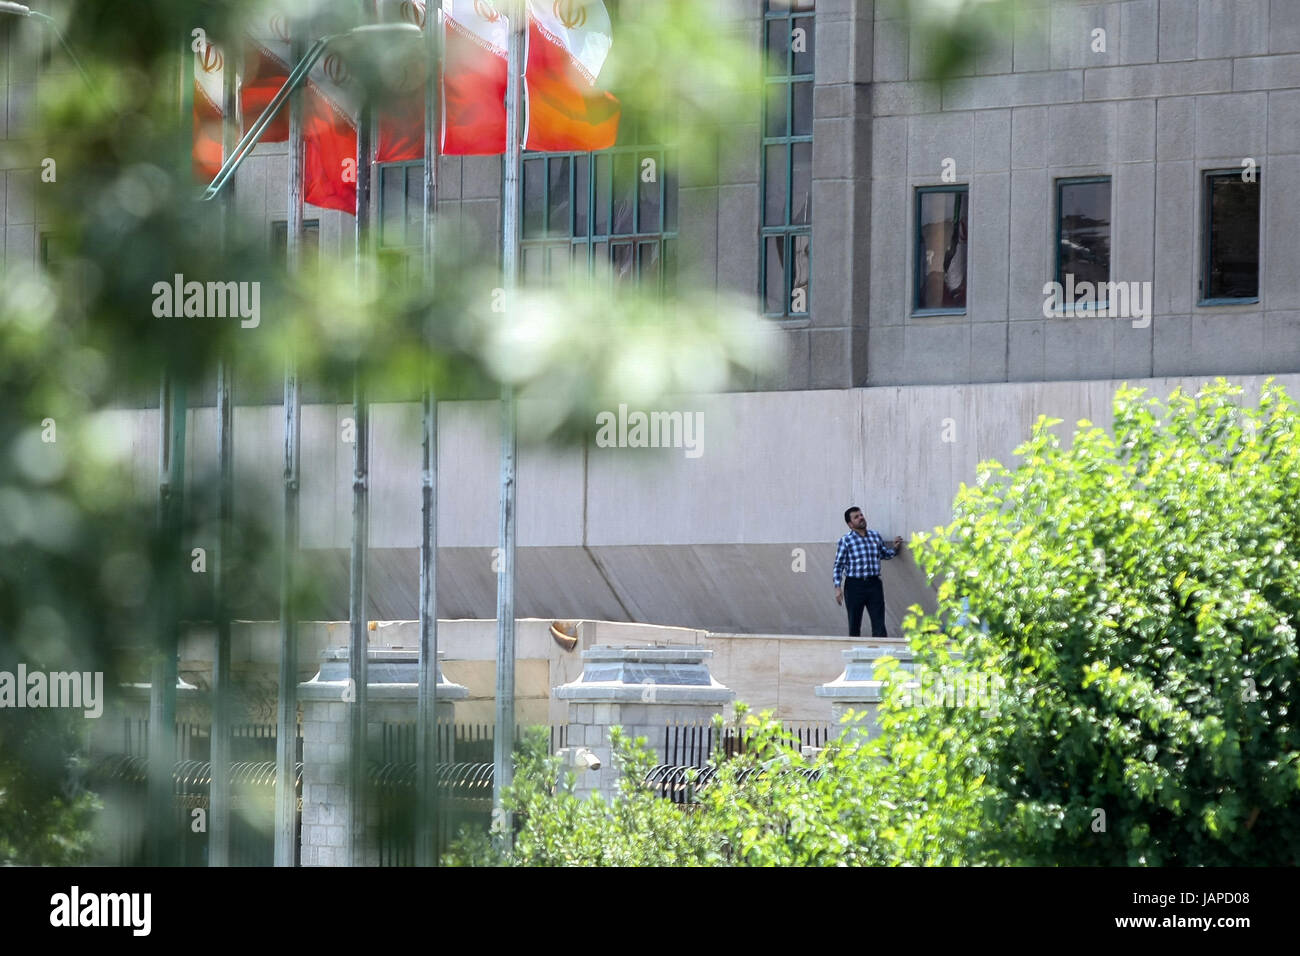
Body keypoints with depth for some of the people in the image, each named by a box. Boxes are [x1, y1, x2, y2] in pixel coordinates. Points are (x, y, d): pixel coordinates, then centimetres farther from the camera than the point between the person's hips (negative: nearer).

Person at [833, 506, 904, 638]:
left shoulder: (875, 536, 9)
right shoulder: (846, 541, -3)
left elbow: (884, 554, 24)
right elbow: (839, 565, -4)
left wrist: (895, 549, 4)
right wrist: (837, 588, -10)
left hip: (874, 584, 3)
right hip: (854, 585, -3)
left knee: (879, 624, -3)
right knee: (854, 624, 7)